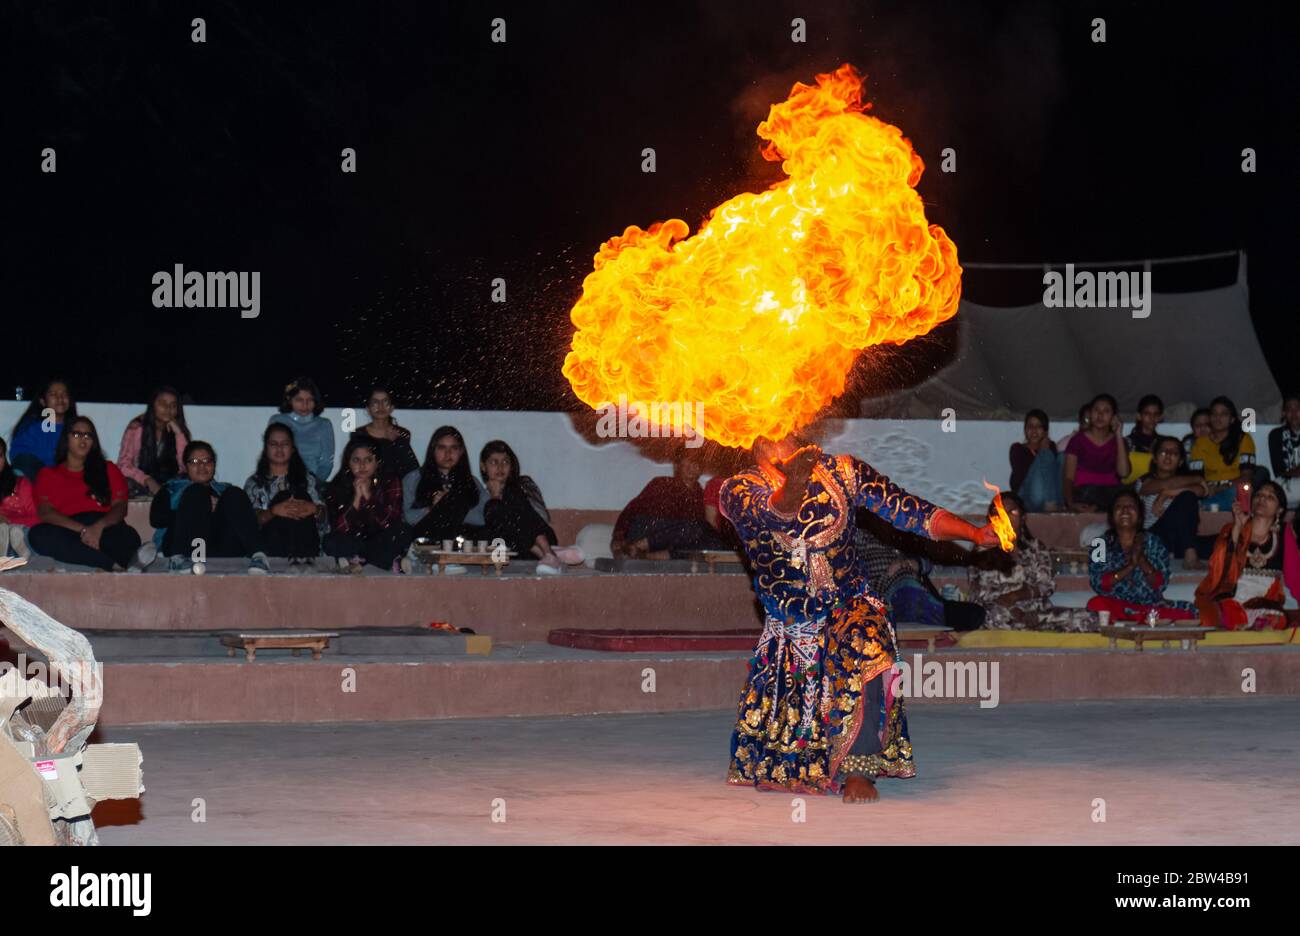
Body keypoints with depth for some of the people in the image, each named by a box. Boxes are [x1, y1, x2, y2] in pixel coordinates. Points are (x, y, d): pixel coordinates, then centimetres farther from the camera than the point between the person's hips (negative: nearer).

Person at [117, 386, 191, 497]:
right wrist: (148, 481, -25)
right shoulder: (137, 428, -2)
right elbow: (123, 465, -9)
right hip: (140, 486, -2)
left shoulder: (179, 430, 5)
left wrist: (178, 433, -14)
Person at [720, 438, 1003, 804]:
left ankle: (857, 770, -33)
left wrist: (976, 534, -18)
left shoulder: (843, 472, -2)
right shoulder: (739, 489, -8)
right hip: (789, 631, 1)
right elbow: (769, 513, -30)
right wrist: (792, 488, -53)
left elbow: (913, 511, -5)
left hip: (850, 609, -1)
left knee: (861, 642, -39)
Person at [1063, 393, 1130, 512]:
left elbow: (1123, 472, -3)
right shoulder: (1078, 440, 9)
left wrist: (1118, 436, 1)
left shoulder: (1118, 442, 16)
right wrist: (1071, 503, -22)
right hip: (1083, 495, -2)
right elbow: (1069, 478, -1)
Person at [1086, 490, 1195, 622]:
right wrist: (1130, 566, -15)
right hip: (1116, 605, -1)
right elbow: (1099, 585, -6)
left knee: (1188, 612, -28)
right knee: (1096, 604, -36)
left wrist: (1142, 560, -16)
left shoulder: (1153, 542, 9)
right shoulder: (1103, 544, 7)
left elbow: (1161, 584, 0)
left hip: (1151, 606, 1)